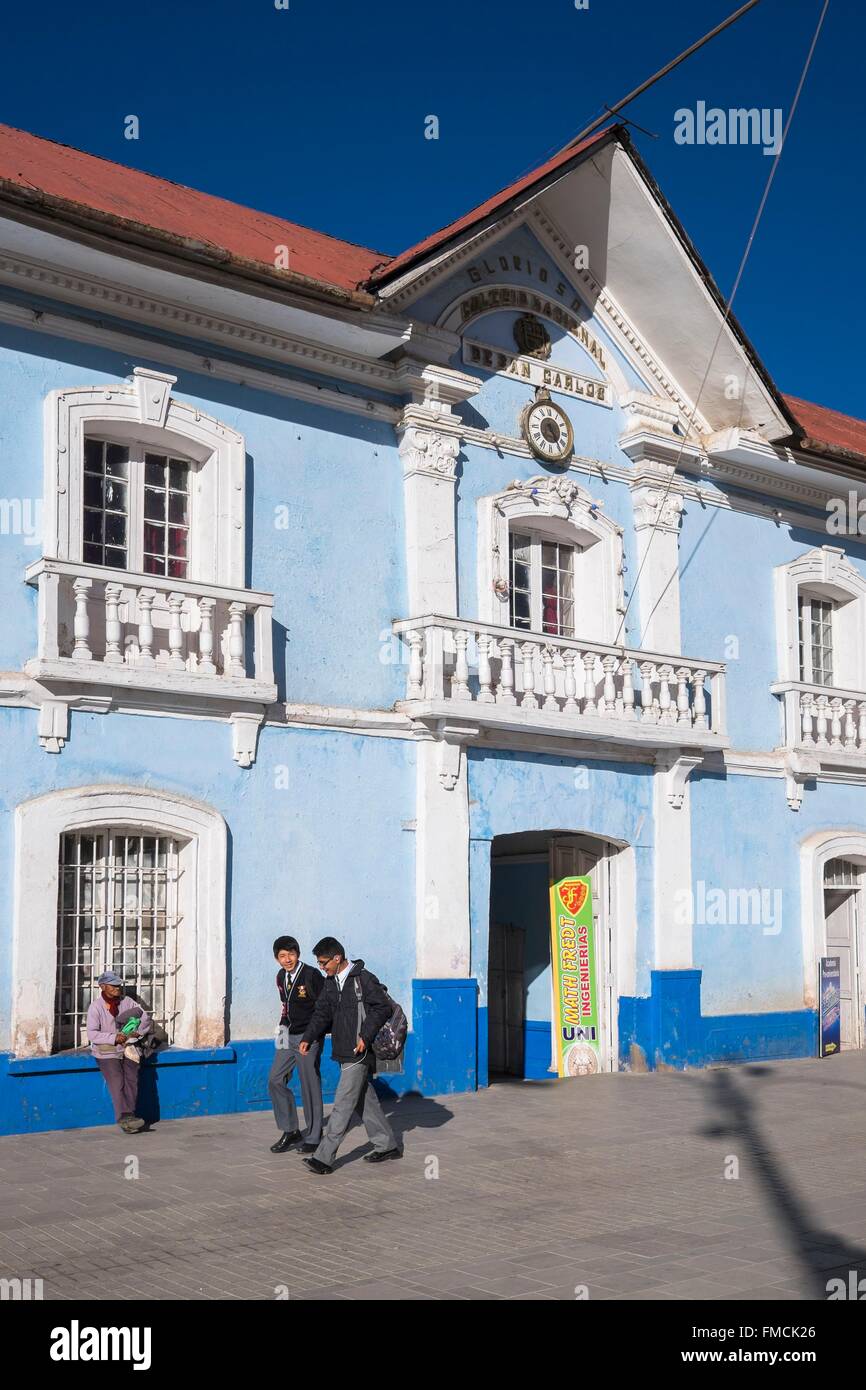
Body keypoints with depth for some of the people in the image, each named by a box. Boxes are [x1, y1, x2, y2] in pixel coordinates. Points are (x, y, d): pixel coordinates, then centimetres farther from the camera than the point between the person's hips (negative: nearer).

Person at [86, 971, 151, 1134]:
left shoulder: (127, 1001, 7)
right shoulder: (96, 1007, -6)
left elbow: (146, 1018, 10)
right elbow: (92, 1034, -13)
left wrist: (137, 1032, -9)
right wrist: (114, 1038, -23)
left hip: (128, 1049, 4)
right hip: (107, 1053, -4)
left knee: (131, 1080, -10)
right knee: (117, 1083, -19)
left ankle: (129, 1118, -6)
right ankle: (124, 1118, -25)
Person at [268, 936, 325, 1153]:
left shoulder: (311, 976, -14)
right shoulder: (281, 977, 8)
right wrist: (283, 1025, 11)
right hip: (288, 1037, 7)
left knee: (310, 1086, -1)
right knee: (275, 1080, 3)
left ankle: (313, 1137, 11)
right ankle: (290, 1131, 14)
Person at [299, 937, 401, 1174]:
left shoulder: (363, 979, -12)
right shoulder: (331, 983, 12)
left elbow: (383, 1008, -13)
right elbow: (322, 1013, 11)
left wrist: (365, 1036, -18)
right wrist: (308, 1038, -2)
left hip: (358, 1054, -8)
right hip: (344, 1052, 9)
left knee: (343, 1104, -8)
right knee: (365, 1100, 15)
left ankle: (324, 1158, -10)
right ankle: (387, 1146, 27)